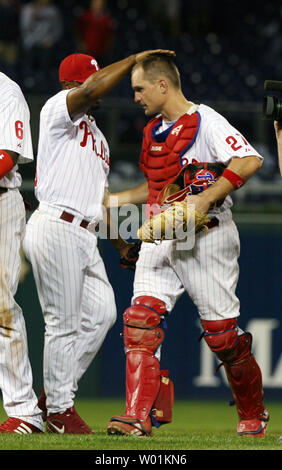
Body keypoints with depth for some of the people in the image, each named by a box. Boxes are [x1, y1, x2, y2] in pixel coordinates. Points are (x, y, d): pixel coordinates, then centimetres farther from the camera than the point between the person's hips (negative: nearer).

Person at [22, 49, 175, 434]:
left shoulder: (97, 136, 24)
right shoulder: (58, 109, -2)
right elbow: (91, 90, -24)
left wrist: (122, 245, 23)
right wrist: (133, 60, -16)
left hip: (84, 236, 9)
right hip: (56, 227, -9)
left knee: (101, 312, 6)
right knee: (64, 323, -6)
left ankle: (54, 393, 15)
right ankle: (59, 410, 3)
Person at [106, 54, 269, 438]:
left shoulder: (205, 122, -9)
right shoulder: (154, 130, 17)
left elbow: (250, 161, -23)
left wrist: (206, 198, -27)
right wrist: (114, 200, 23)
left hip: (206, 239, -7)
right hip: (159, 240, 7)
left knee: (221, 331, -2)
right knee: (141, 319, -11)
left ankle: (253, 415, 18)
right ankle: (139, 416, -17)